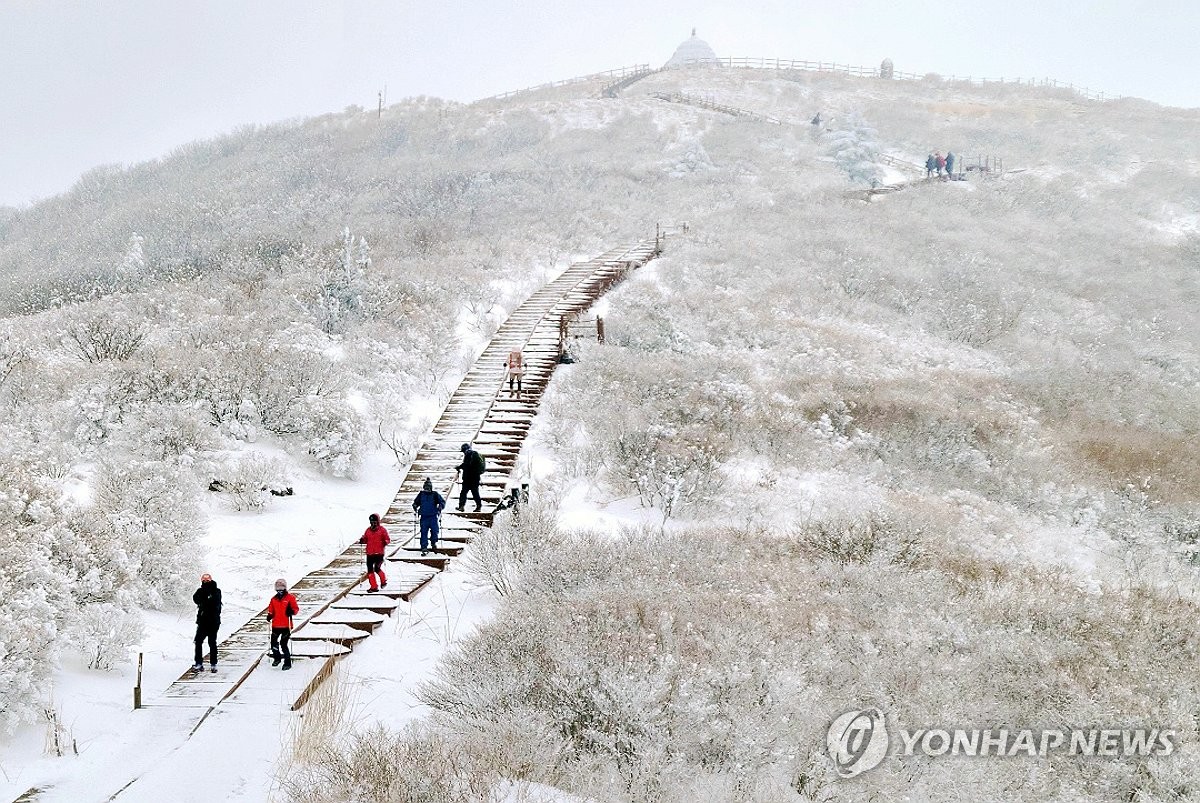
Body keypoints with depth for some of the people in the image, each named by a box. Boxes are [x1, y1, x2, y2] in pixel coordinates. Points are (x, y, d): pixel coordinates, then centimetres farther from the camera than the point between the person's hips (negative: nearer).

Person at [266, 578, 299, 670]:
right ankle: (277, 658, 31)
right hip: (276, 625, 5)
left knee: (283, 644, -10)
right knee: (273, 642, 6)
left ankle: (287, 662, 0)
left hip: (286, 625, -5)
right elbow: (271, 610, 19)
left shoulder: (290, 598, -2)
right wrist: (269, 615, 0)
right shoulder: (273, 599, 11)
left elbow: (296, 609, -1)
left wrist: (291, 611, -21)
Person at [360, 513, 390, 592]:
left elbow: (387, 539, -2)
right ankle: (374, 587, 9)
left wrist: (386, 542, -23)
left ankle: (383, 580, 20)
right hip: (370, 553, 5)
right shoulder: (368, 530, 10)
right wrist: (362, 541, -5)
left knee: (377, 569, -9)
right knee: (370, 570, 1)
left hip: (379, 553, -5)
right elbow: (366, 539, 16)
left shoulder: (382, 529, -2)